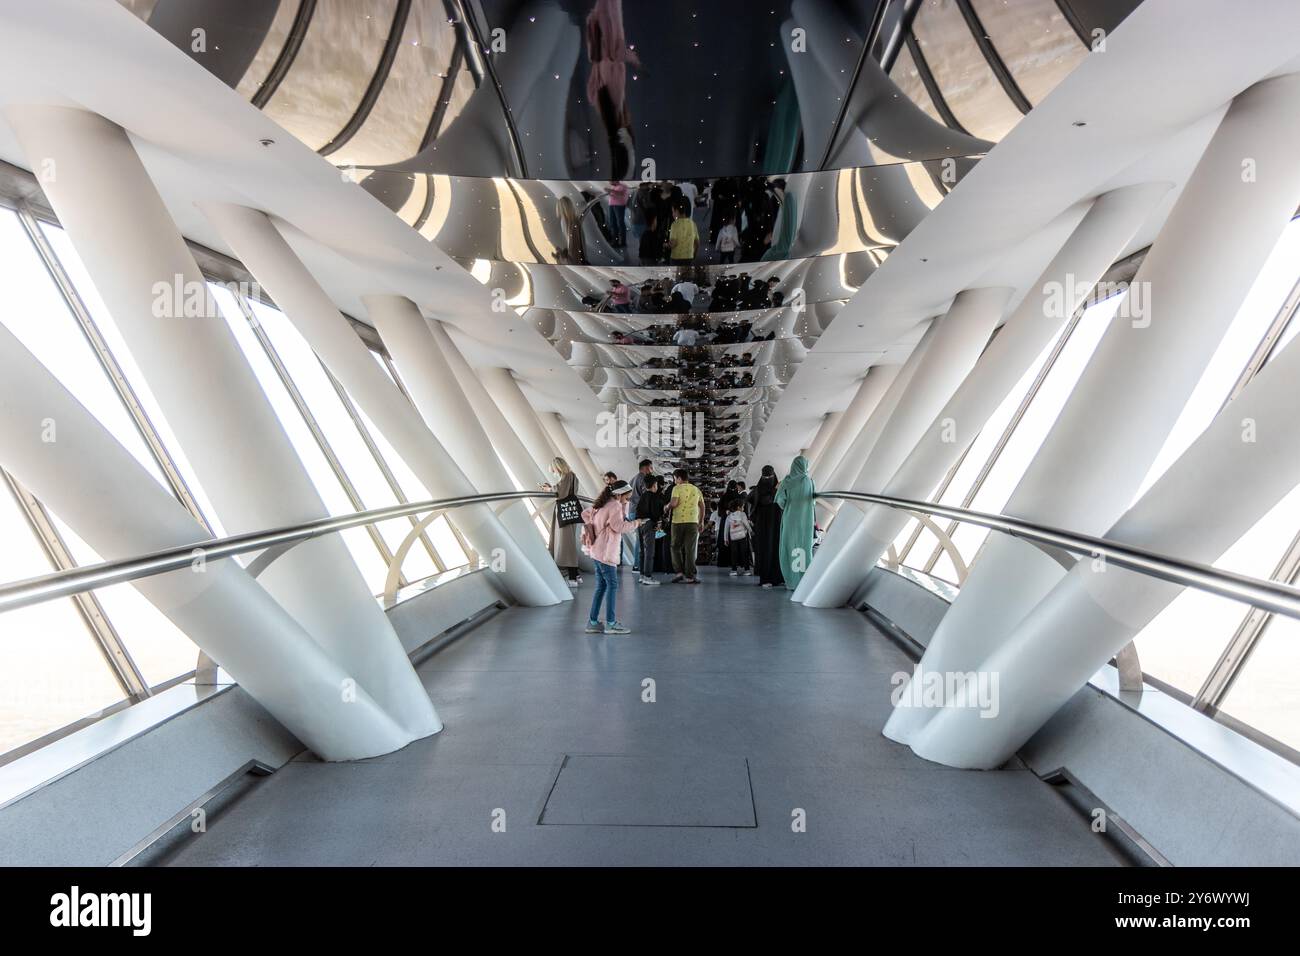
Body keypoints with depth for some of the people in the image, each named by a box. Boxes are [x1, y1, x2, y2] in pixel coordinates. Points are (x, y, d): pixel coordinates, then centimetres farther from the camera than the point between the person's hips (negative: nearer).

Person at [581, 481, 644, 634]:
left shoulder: (603, 504, 17)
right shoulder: (615, 505, -11)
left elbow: (585, 513, 24)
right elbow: (618, 526, -20)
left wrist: (588, 527, 17)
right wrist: (635, 523, -8)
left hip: (597, 551, 10)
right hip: (605, 552, -9)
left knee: (601, 586, 12)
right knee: (612, 585, -4)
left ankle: (593, 622, 14)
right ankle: (611, 623, -2)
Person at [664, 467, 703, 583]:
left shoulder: (677, 488, -3)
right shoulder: (696, 489, 12)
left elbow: (674, 503, -17)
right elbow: (702, 507, 13)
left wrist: (668, 507, 3)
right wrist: (701, 521, 20)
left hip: (678, 521, -3)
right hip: (693, 522, 3)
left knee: (676, 547, 12)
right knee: (690, 550, 4)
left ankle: (679, 571, 3)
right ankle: (689, 576, 4)